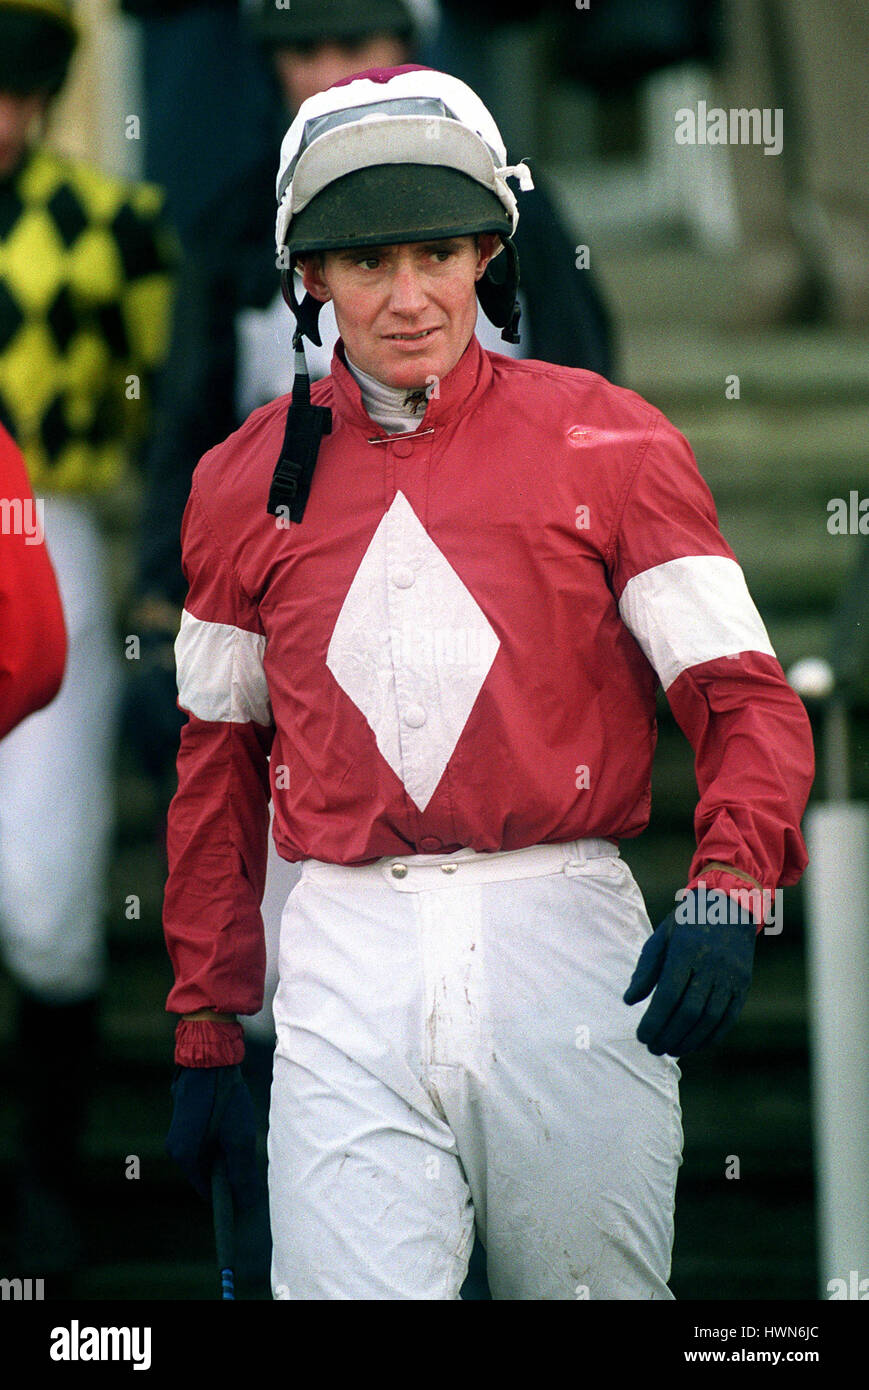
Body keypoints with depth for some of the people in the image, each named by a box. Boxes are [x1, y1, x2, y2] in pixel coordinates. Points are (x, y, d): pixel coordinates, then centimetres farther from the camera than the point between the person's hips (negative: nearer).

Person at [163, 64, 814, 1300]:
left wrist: (729, 890, -21)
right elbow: (217, 768, 17)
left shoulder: (606, 441, 2)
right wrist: (205, 1037, 15)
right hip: (349, 959, 1)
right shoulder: (247, 480, 10)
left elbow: (748, 701, -2)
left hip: (565, 940, -1)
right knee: (347, 1284, -14)